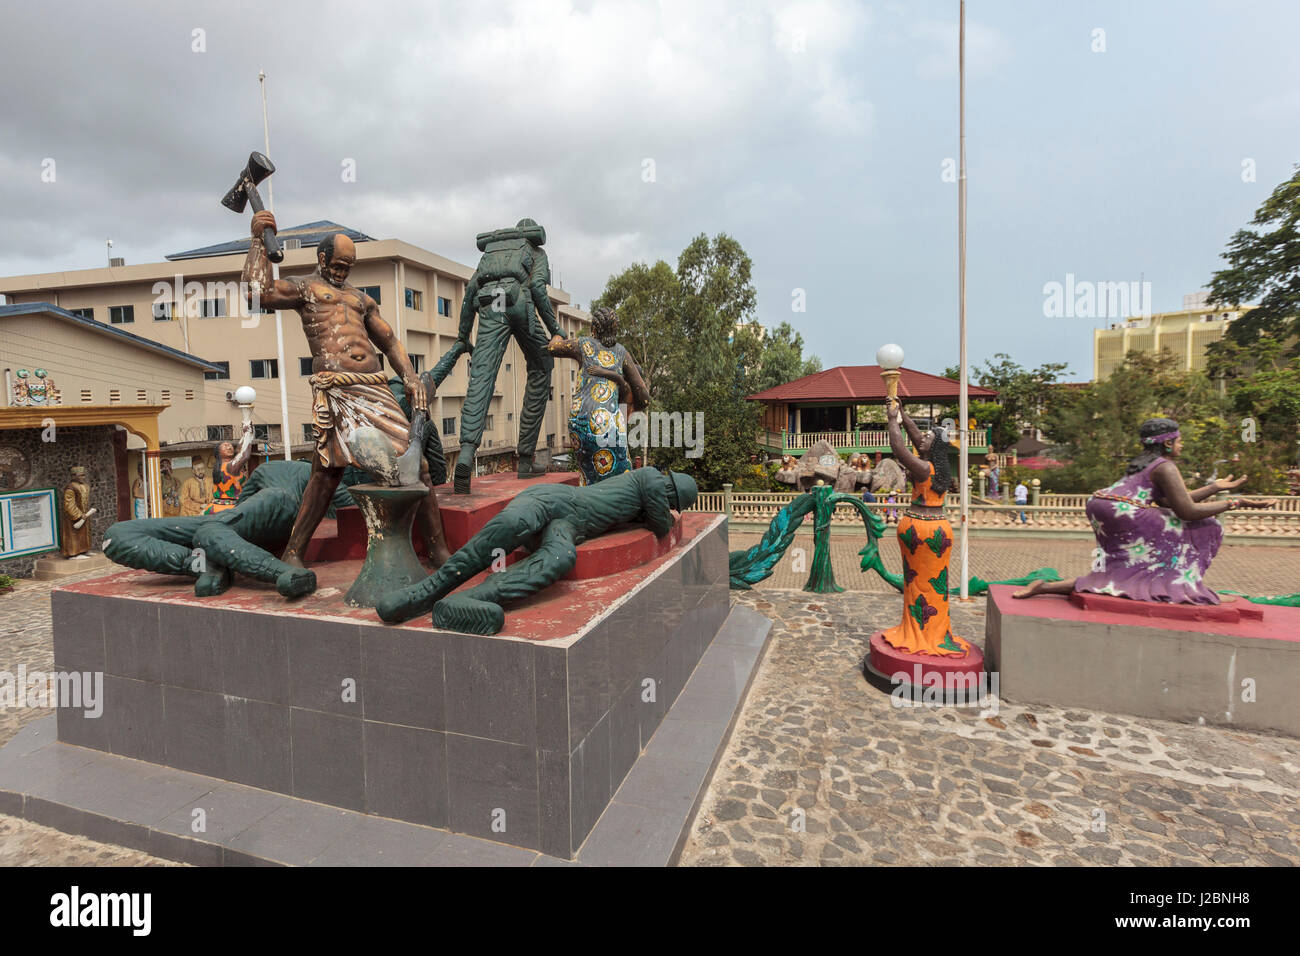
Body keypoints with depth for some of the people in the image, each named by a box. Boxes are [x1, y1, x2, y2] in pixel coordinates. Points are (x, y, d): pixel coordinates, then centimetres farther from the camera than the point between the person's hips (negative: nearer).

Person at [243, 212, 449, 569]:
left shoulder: (360, 298, 30)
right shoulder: (303, 286, 14)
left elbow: (390, 341, 27)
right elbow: (258, 293, -6)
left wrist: (410, 378, 11)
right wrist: (258, 240, 2)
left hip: (376, 389, 5)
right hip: (336, 390, -5)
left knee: (415, 463, -1)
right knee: (328, 472, -13)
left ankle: (439, 552, 5)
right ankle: (293, 553, 2)